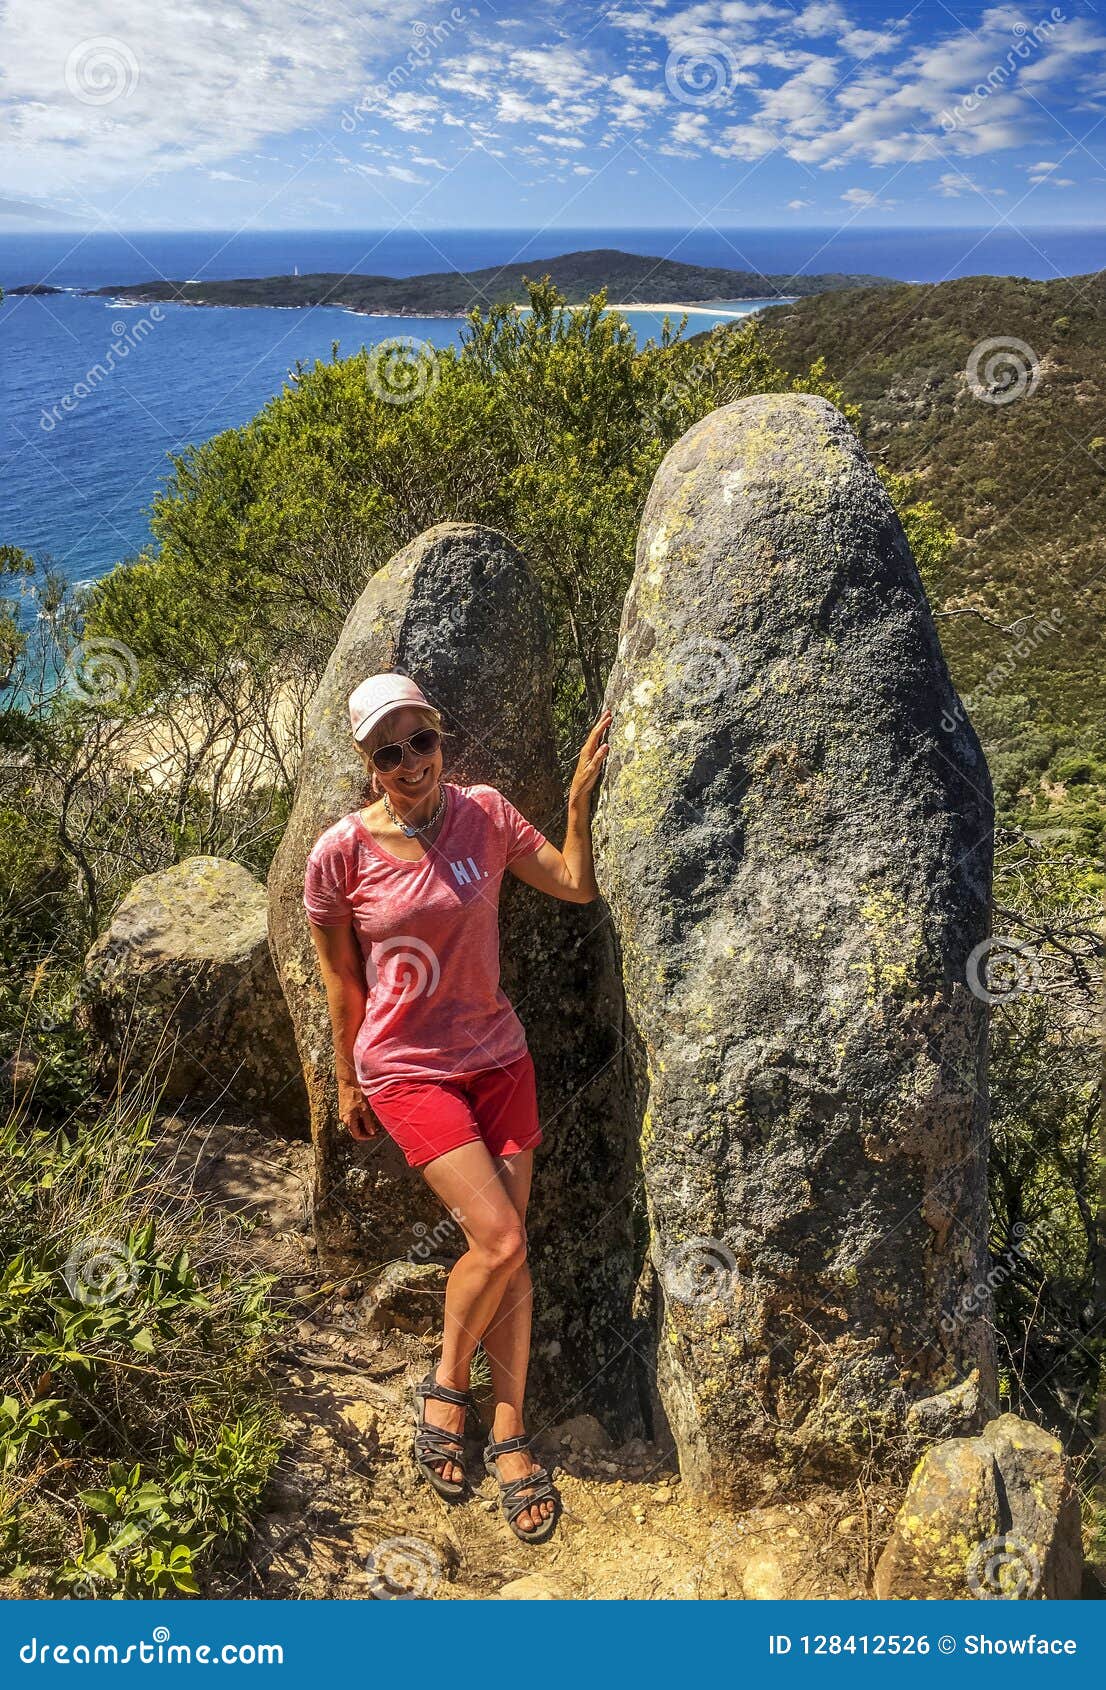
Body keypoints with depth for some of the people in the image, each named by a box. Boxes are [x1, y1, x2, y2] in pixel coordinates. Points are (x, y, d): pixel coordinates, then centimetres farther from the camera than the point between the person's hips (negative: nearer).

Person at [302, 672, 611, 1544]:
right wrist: (347, 1082, 7)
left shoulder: (485, 813, -6)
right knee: (498, 1240, -14)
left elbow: (576, 884, 2)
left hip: (497, 1054, 3)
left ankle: (509, 1431, 22)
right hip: (407, 1068, -3)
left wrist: (581, 796, -12)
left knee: (510, 1252, 4)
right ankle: (447, 1384, 16)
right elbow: (342, 980, -2)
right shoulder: (341, 853, -13)